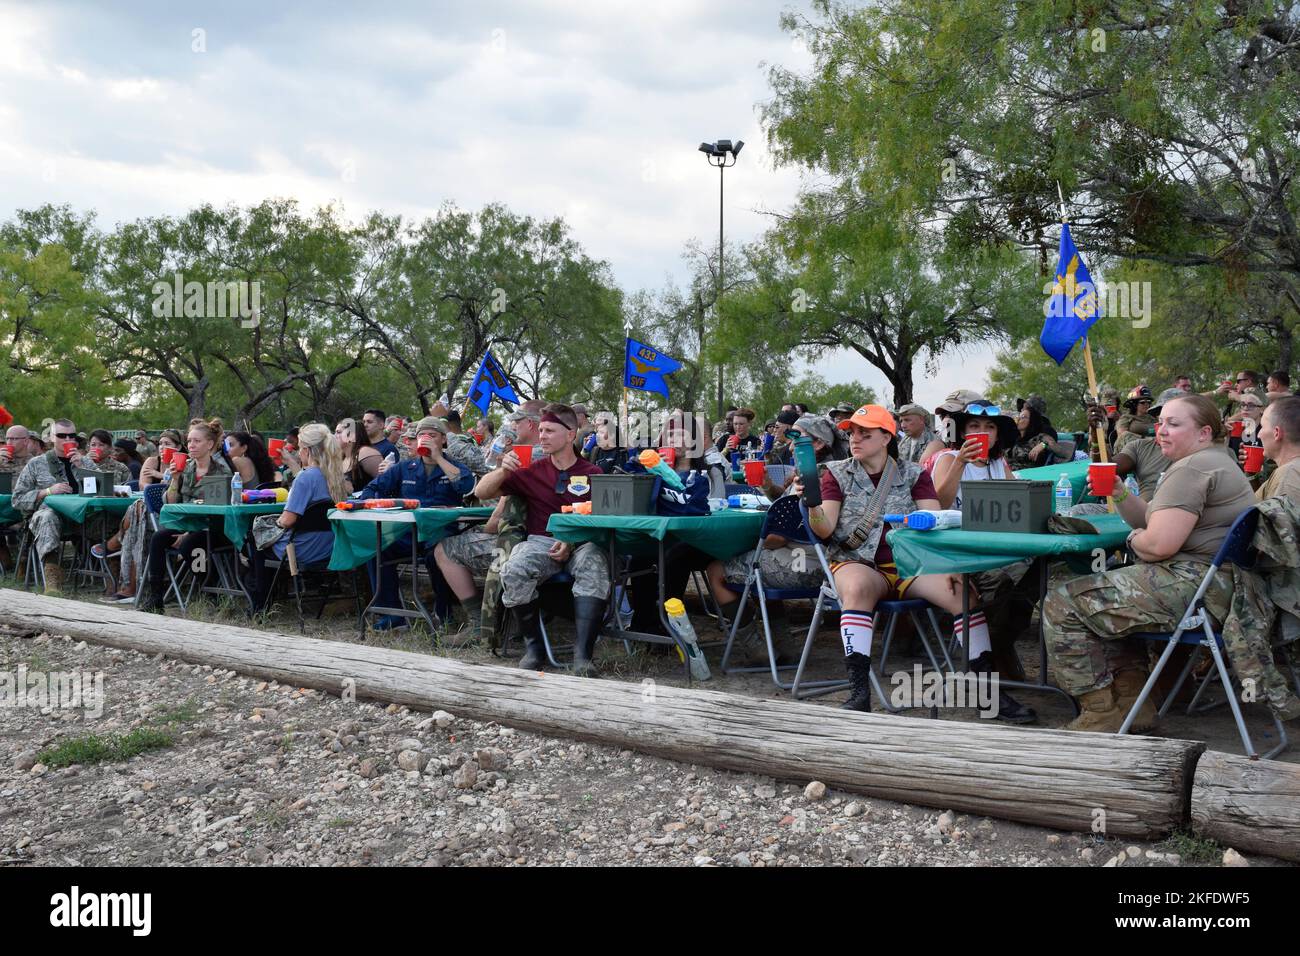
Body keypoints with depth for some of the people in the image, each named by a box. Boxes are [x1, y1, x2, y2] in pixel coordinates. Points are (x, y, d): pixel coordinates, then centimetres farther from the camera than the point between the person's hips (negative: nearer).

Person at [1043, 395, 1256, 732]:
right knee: (1104, 596, 31)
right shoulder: (1214, 461, 21)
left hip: (1195, 588, -12)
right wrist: (1120, 495, 7)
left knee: (1061, 605, -9)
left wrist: (1135, 539, -1)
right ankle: (1130, 703, 22)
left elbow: (1158, 544, -23)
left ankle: (1101, 715, -5)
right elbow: (1156, 522, 22)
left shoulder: (1191, 469, -14)